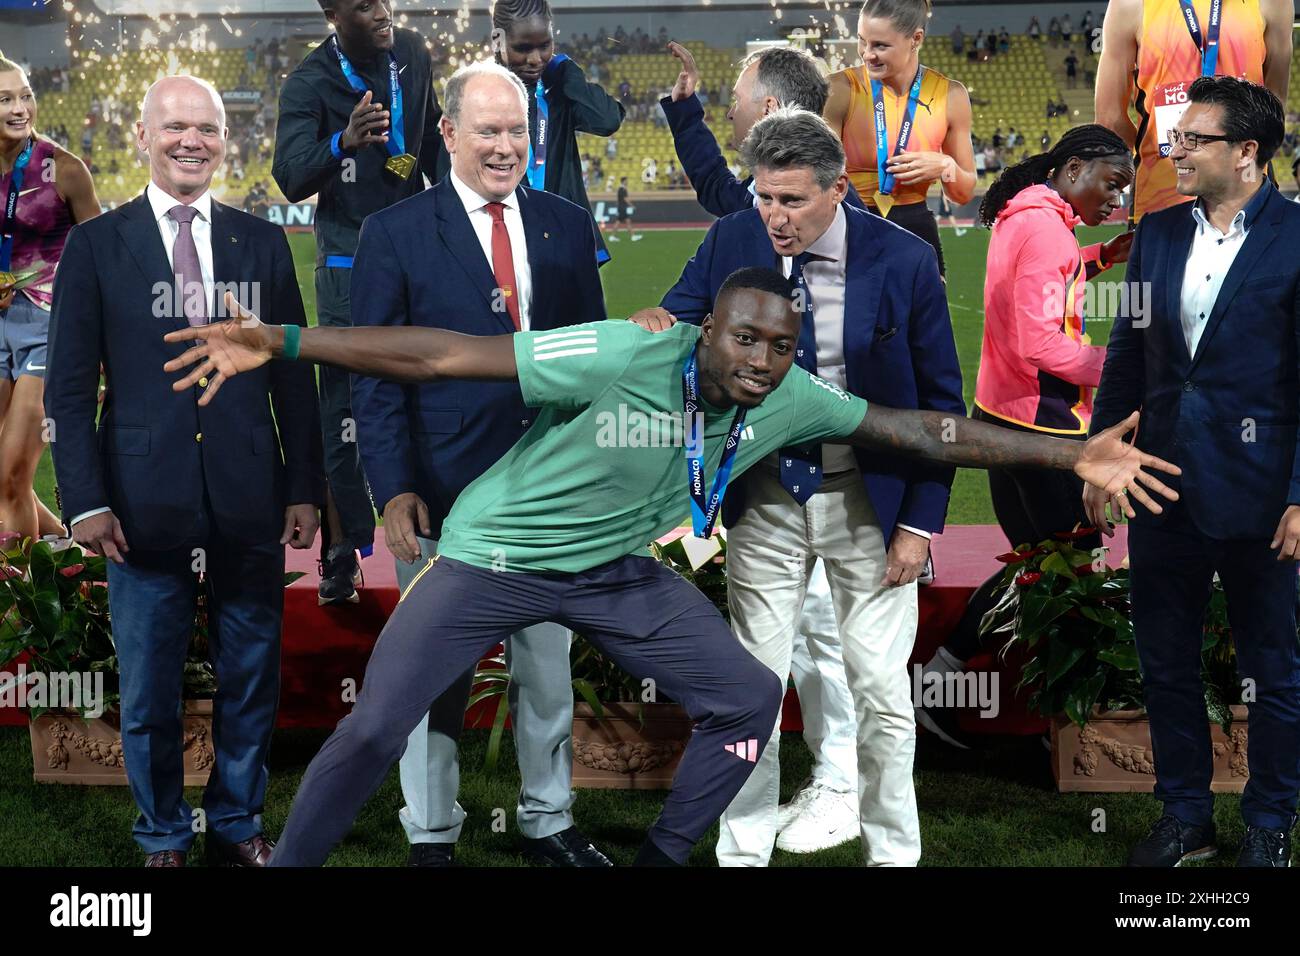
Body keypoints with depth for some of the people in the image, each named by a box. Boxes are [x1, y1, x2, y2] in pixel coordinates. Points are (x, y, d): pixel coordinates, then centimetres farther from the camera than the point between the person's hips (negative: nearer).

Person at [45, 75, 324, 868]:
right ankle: (164, 838, 23)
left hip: (249, 503, 2)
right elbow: (71, 386, 1)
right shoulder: (96, 245, 2)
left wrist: (305, 487, 4)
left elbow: (293, 376, 8)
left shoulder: (263, 243, 7)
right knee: (150, 689, 7)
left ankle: (239, 824, 27)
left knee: (252, 678, 10)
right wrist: (85, 498, -7)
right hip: (145, 501, -2)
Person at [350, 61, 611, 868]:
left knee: (548, 667, 13)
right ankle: (431, 836, 22)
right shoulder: (395, 234, -3)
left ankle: (549, 822, 29)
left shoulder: (567, 226, 7)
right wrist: (394, 490, -13)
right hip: (444, 490, -3)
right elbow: (377, 374, -5)